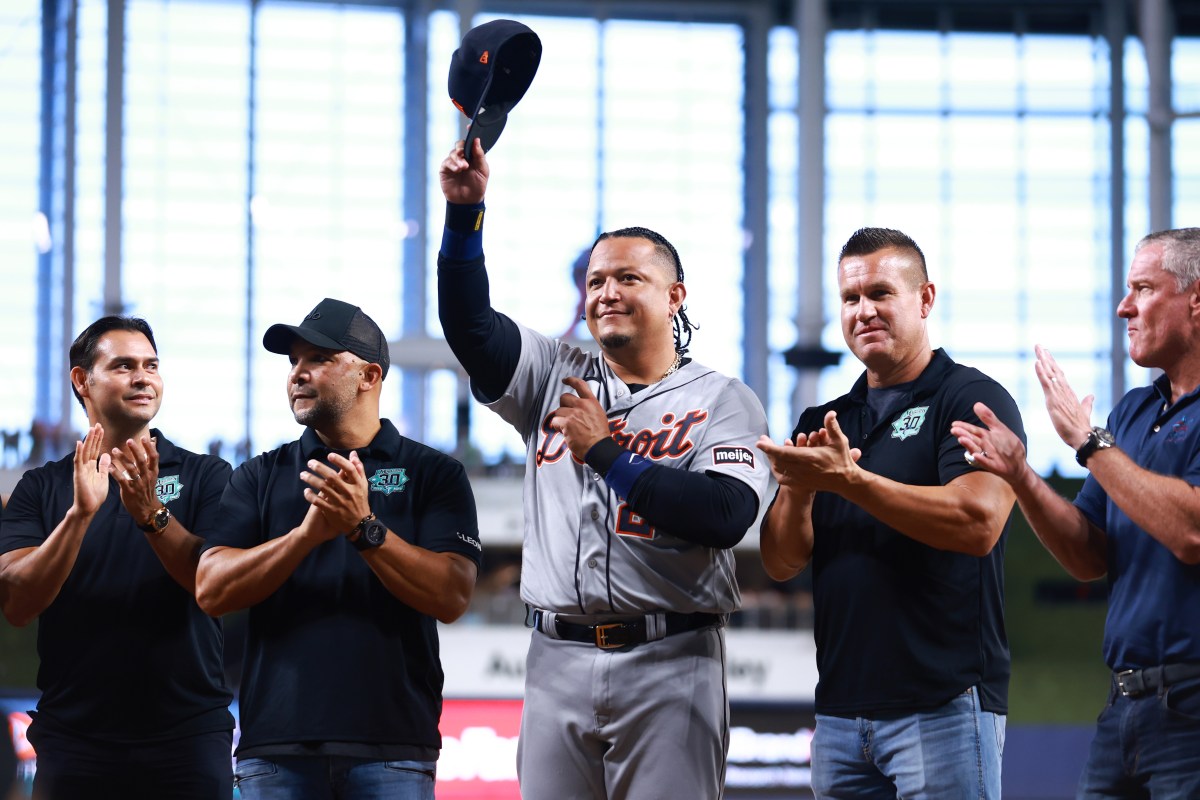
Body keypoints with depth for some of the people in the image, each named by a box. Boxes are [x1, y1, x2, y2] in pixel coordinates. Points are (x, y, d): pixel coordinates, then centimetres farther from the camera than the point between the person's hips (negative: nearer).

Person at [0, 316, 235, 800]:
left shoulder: (206, 477, 6)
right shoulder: (41, 488, 8)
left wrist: (152, 514, -20)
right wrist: (80, 513, -17)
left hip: (187, 737, 0)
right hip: (74, 737, 1)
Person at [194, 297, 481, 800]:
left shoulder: (434, 474, 8)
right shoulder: (259, 478, 13)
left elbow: (451, 597, -5)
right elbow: (211, 590, 0)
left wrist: (364, 528, -18)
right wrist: (308, 533, -14)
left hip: (391, 743, -2)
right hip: (277, 747, 2)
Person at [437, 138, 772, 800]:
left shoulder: (723, 402, 4)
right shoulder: (556, 378, 16)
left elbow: (727, 515, -13)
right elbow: (468, 322, 2)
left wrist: (607, 451, -10)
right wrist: (465, 209, -10)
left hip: (669, 666, -4)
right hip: (558, 662, 4)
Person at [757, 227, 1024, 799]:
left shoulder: (973, 399, -2)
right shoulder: (822, 422, 17)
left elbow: (978, 522, -19)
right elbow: (780, 561, 10)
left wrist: (846, 479, -22)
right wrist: (798, 490, -12)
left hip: (945, 703, -6)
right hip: (840, 707, 6)